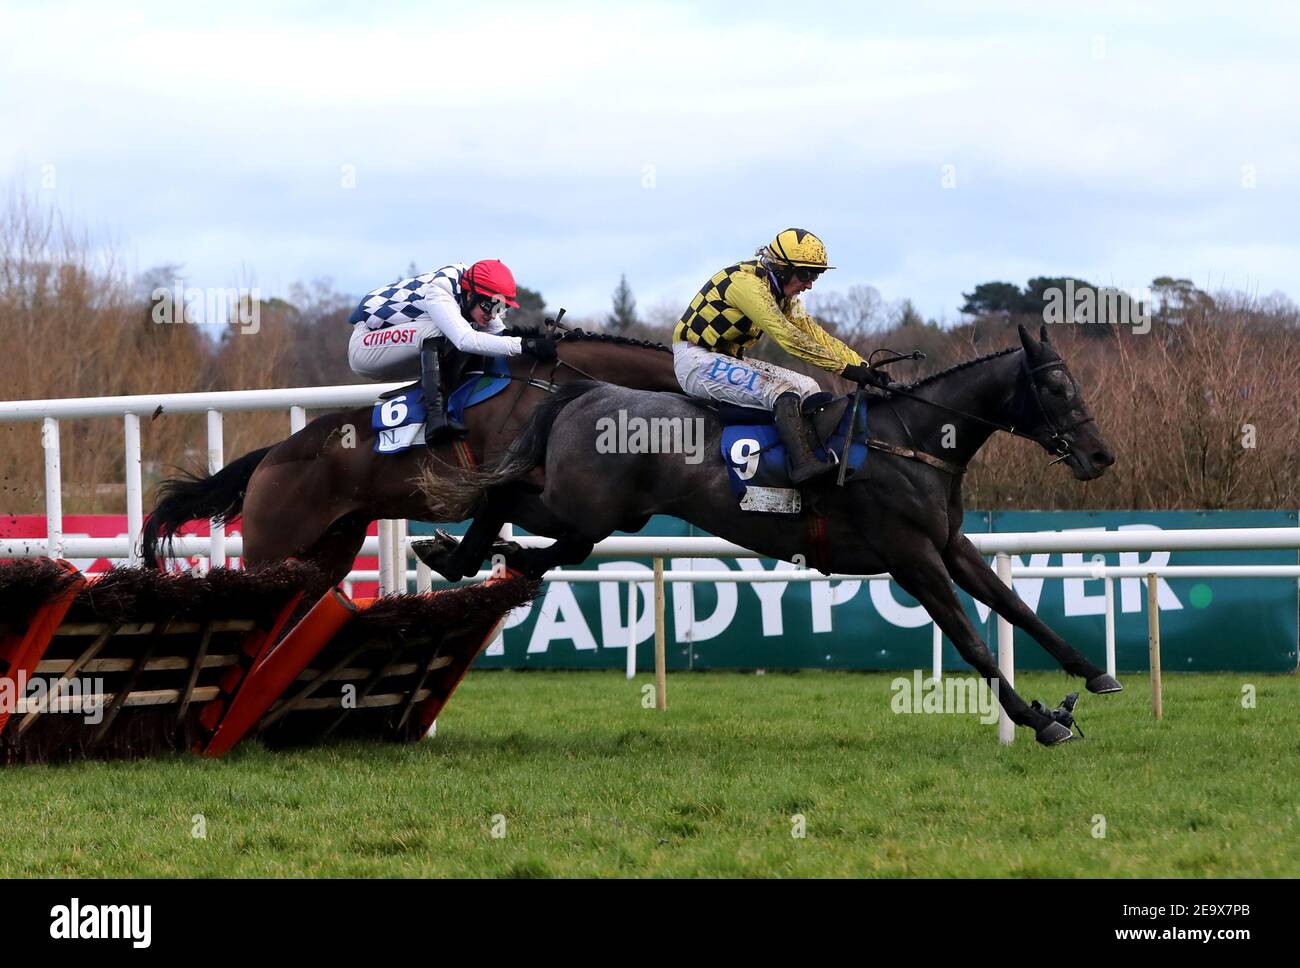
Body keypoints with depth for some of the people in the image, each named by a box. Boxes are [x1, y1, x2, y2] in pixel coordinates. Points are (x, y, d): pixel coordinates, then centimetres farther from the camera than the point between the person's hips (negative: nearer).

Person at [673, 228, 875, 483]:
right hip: (695, 361, -10)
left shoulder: (782, 292, 8)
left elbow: (813, 333, 7)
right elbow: (788, 337, -29)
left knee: (808, 388, -1)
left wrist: (861, 366, -4)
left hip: (728, 360, 10)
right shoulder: (746, 282, -23)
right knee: (782, 390, -27)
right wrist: (844, 367, -29)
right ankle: (803, 462, -38)